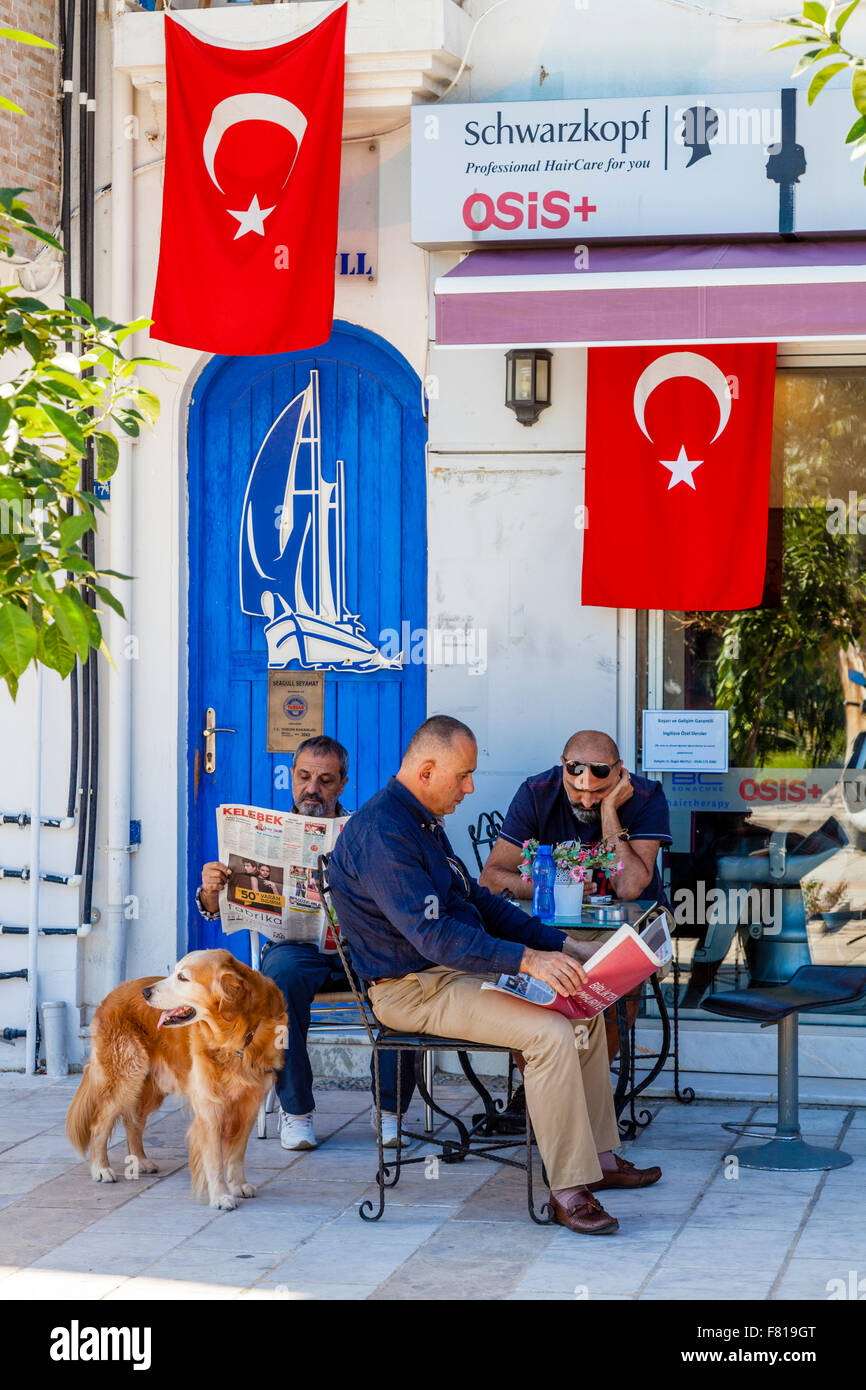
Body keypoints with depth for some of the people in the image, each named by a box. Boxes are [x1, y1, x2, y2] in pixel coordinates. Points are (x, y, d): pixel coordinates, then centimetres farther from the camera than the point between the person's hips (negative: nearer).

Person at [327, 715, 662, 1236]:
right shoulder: (381, 835, -21)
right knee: (551, 1032, -26)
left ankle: (600, 1157, 14)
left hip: (465, 966, 11)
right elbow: (433, 933, -30)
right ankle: (569, 1188, -20)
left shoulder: (424, 822, 14)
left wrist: (559, 944, 12)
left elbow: (478, 900, 21)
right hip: (416, 989, -11)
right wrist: (526, 959, -36)